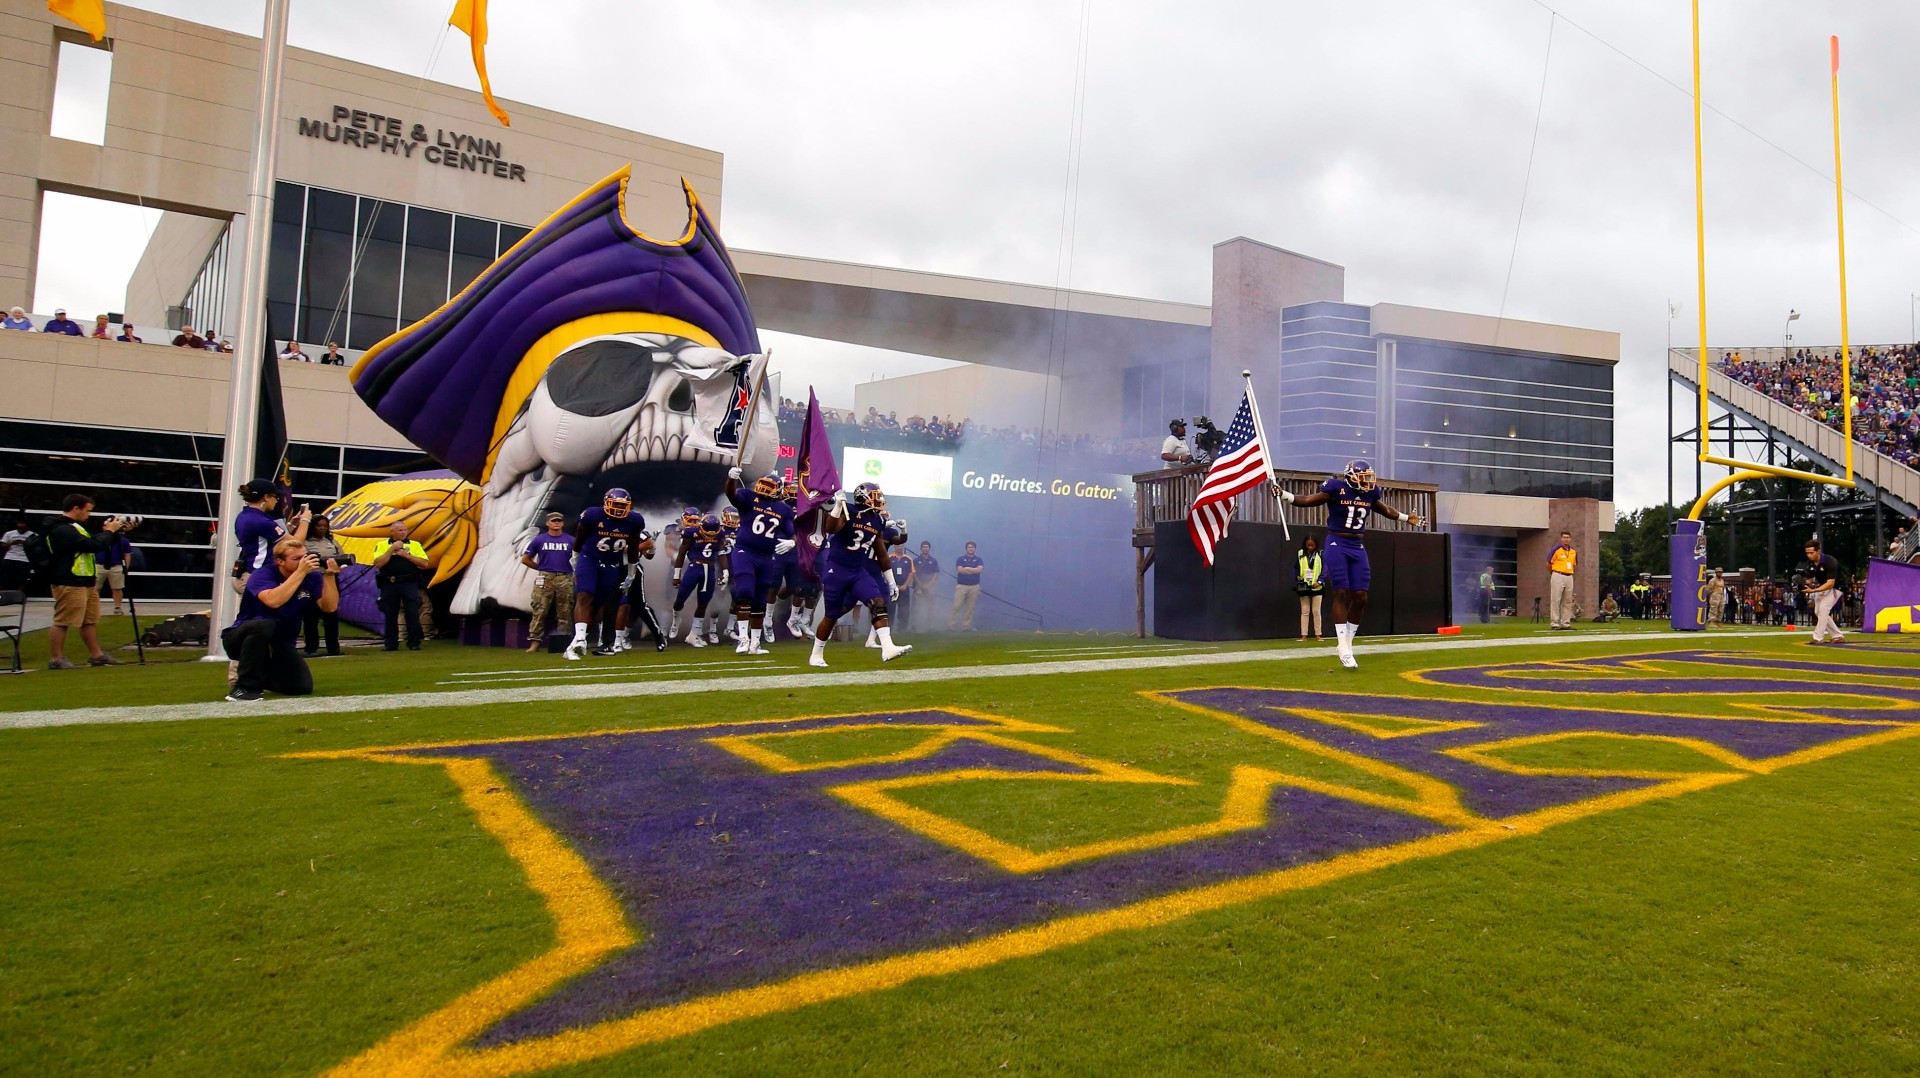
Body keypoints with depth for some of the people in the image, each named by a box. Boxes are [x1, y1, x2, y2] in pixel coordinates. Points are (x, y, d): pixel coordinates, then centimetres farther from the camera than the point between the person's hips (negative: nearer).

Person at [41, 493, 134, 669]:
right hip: (70, 584, -11)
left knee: (90, 620, 15)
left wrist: (107, 531, 10)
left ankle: (96, 655, 22)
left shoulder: (74, 527, 18)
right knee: (62, 622, -5)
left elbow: (93, 542, 24)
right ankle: (55, 659, 0)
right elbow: (93, 545, -24)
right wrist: (109, 531, -9)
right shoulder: (62, 529, -17)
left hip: (85, 582, 11)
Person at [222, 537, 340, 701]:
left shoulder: (311, 577, -5)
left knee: (303, 687, -12)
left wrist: (329, 576, -24)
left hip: (279, 643, 5)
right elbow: (273, 601, -39)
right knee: (264, 625, -39)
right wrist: (300, 572, -36)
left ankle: (261, 674, 21)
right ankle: (244, 686, -26)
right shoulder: (263, 574, -18)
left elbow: (330, 607, -14)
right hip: (241, 637, -5)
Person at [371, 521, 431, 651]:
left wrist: (406, 555, -7)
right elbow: (378, 564, -6)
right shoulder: (382, 545, 8)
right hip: (389, 585, 1)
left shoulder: (415, 544, 9)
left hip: (409, 584, -1)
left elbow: (425, 564, -1)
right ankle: (391, 644, 15)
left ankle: (414, 644, 1)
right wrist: (392, 549, -9)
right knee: (390, 616, 6)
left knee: (413, 614, -5)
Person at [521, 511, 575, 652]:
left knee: (563, 613, 3)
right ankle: (535, 642, -5)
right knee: (539, 611, -6)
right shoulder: (539, 540, 7)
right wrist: (541, 568, 10)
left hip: (564, 579, 1)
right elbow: (525, 559, 12)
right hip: (544, 579, -1)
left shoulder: (570, 540, 8)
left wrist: (572, 570, 4)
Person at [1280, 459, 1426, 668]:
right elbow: (1309, 500, -7)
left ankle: (1348, 643, 14)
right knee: (1342, 593, -10)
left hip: (1358, 548, 6)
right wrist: (1284, 494, -22)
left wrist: (1406, 518, 36)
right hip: (1337, 545, -5)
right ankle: (1344, 650, -6)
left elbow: (1385, 510, 25)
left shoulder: (1370, 492, 6)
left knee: (1360, 597, 0)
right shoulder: (1336, 487, -11)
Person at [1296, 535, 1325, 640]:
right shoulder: (1299, 554, 2)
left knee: (1316, 611, 4)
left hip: (1317, 587, -1)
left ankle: (1318, 634, 10)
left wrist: (1319, 582, -16)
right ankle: (1304, 635, 7)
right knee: (1304, 611, 5)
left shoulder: (1321, 554, -2)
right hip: (1303, 587, 1)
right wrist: (1297, 577, -13)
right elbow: (1296, 569, 5)